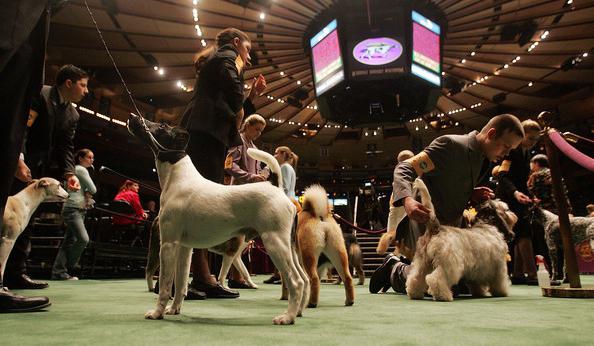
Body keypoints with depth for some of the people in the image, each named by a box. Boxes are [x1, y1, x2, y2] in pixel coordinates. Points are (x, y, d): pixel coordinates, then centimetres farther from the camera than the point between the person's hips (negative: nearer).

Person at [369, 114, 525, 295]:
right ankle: (394, 269, 16)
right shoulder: (451, 145, -19)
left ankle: (404, 263, 25)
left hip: (451, 225, 9)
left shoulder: (484, 160, 8)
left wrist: (471, 194, -3)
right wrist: (407, 200, -44)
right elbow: (404, 169, -25)